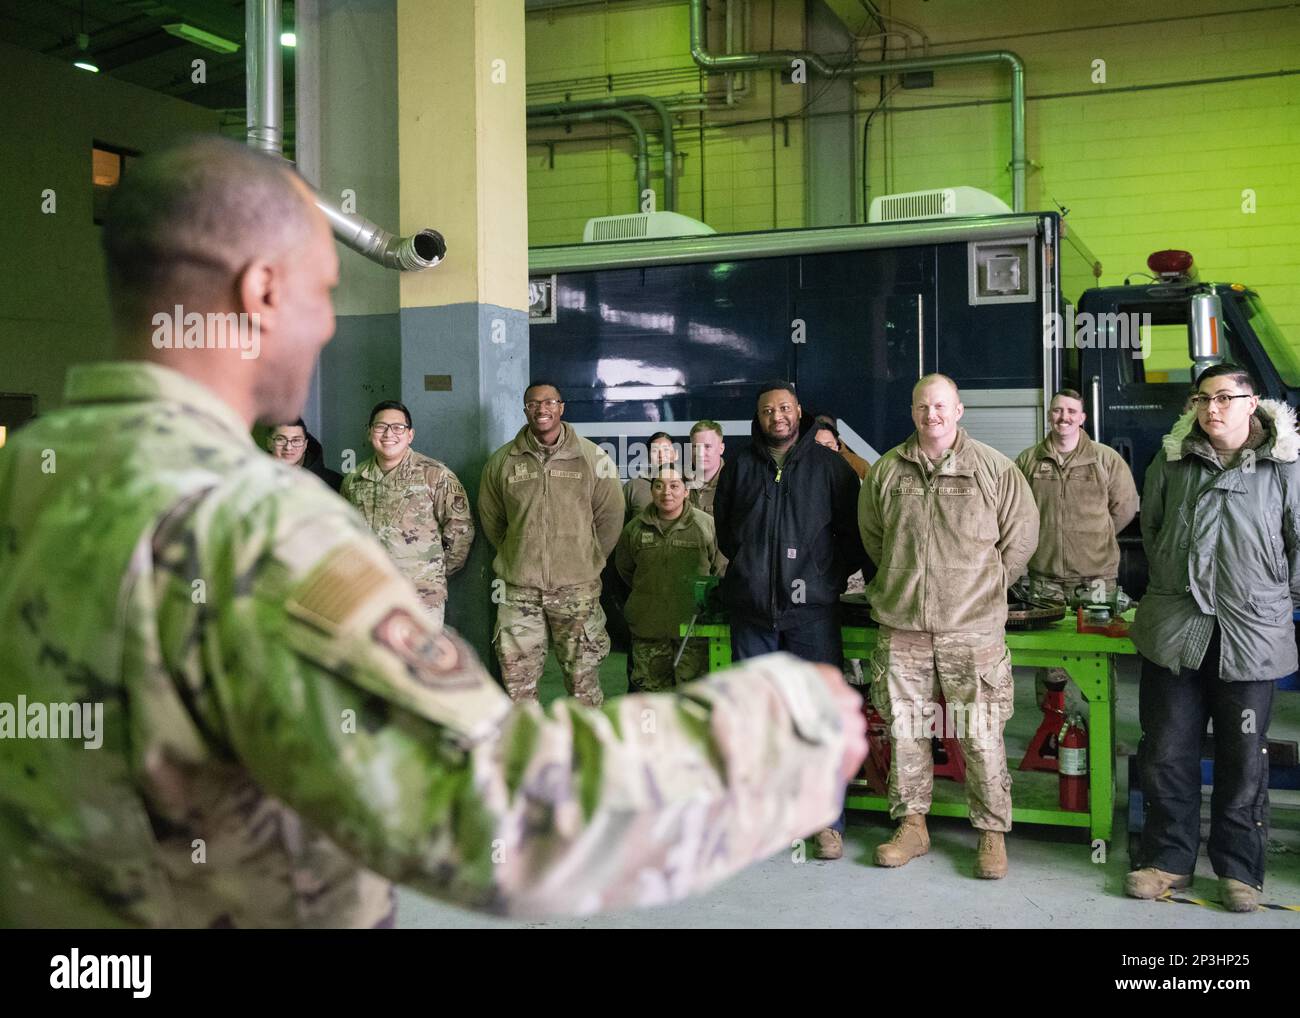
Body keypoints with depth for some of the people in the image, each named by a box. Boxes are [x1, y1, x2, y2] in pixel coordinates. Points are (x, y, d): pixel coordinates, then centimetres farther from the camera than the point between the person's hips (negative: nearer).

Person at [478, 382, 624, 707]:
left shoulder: (593, 458, -2)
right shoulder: (502, 461, 3)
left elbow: (610, 516, 5)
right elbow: (490, 519, 13)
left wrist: (587, 560, 7)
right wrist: (518, 557, 12)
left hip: (577, 587, -1)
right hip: (518, 588, 2)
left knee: (583, 676, 5)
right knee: (518, 679, 7)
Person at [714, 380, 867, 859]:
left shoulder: (828, 466, 3)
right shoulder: (740, 467, 10)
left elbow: (854, 530, 7)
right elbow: (724, 528, 22)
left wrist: (832, 577, 2)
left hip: (811, 609, -3)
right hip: (751, 608, 3)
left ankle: (829, 821, 2)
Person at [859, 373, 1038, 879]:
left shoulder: (994, 468, -2)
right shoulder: (887, 470, 6)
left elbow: (1021, 536, 5)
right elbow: (872, 535, 18)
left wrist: (984, 590, 9)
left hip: (972, 627, -3)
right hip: (901, 626, 3)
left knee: (981, 734, 0)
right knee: (905, 728, 9)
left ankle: (992, 833, 14)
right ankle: (911, 824, 23)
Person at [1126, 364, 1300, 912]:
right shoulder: (1171, 461, 6)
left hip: (1251, 636, -2)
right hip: (1174, 631, 3)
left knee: (1243, 759, 8)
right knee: (1165, 752, 8)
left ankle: (1240, 869, 22)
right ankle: (1169, 857, 23)